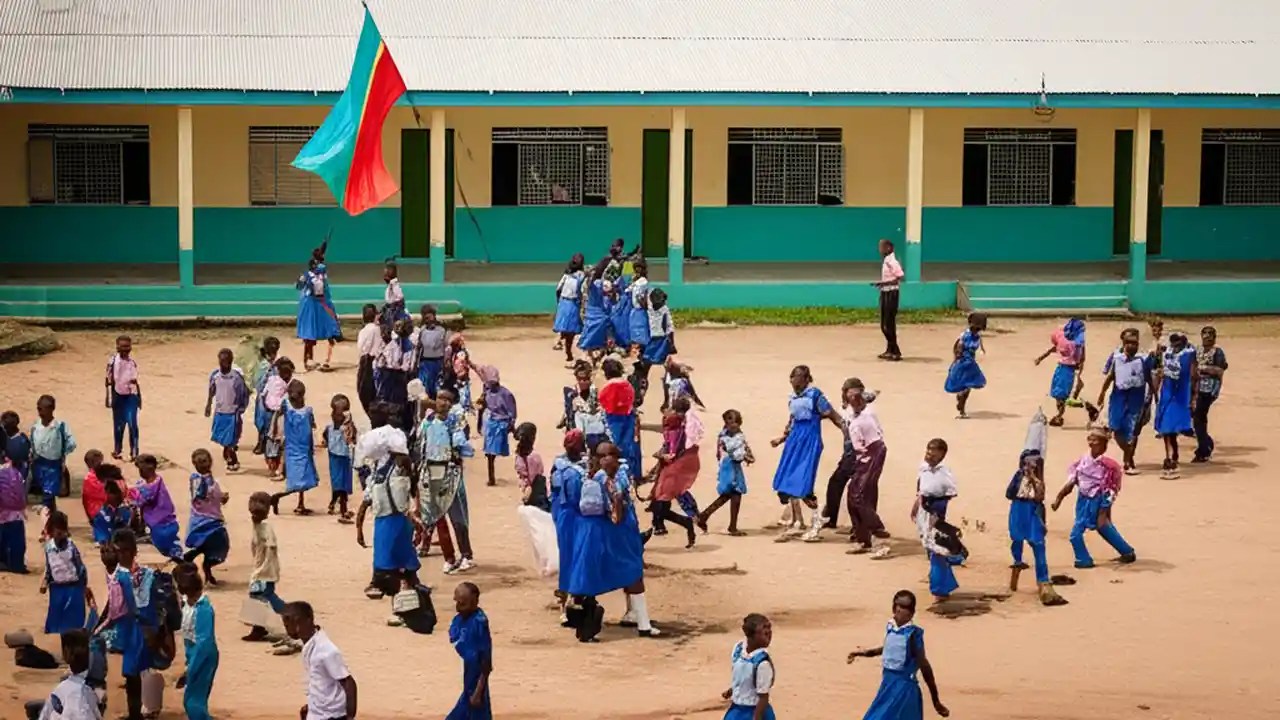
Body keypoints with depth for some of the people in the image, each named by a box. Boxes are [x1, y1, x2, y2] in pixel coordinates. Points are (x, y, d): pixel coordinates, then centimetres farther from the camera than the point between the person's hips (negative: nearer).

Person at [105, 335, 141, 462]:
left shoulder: (133, 362, 4)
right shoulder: (113, 361, -7)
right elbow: (109, 380, -4)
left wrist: (139, 396, 14)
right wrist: (108, 398, -6)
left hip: (131, 396, 1)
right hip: (118, 395, -1)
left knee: (132, 424, -9)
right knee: (118, 425, 8)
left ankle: (134, 452, -6)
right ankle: (117, 450, 23)